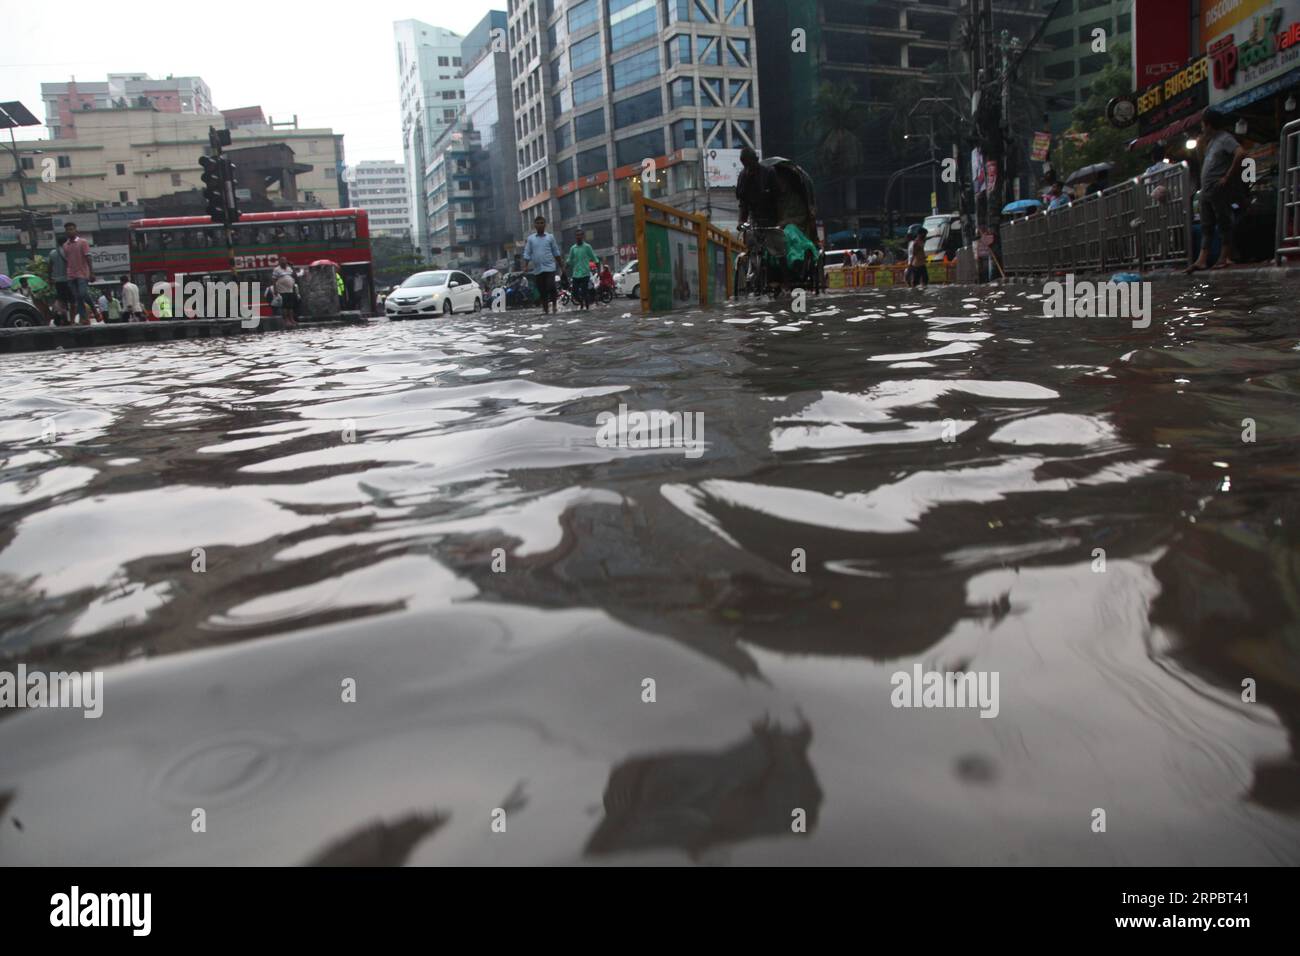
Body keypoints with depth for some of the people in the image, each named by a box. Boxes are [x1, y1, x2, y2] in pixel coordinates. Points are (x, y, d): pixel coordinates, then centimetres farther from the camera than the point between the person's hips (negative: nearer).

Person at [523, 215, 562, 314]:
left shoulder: (550, 237, 6)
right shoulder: (530, 239, 7)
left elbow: (556, 253, 10)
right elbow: (527, 254, 5)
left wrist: (561, 266, 7)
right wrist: (525, 267, -7)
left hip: (549, 268, -2)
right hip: (537, 269, 2)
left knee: (551, 287, -15)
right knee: (542, 291, 4)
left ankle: (554, 304, 5)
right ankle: (545, 308, 14)